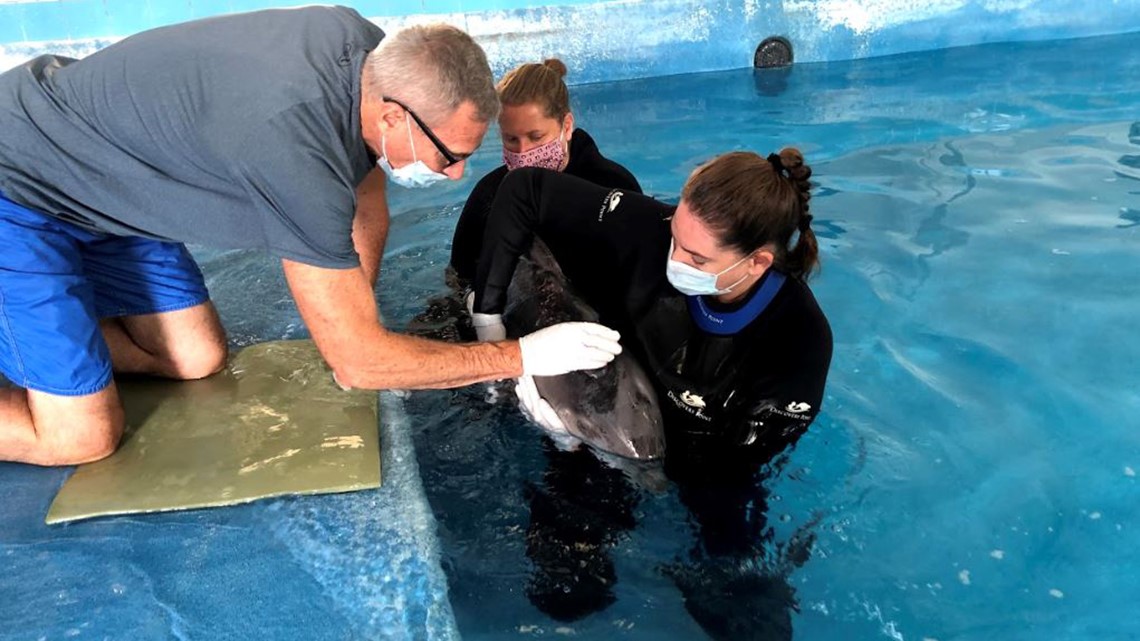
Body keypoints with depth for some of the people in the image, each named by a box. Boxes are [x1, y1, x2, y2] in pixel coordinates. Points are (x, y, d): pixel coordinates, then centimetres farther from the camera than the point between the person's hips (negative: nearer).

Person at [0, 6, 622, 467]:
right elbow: (358, 363, -31)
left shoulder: (374, 54, -15)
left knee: (197, 360, 6)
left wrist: (353, 330, -5)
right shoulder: (297, 144, -39)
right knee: (82, 437, -10)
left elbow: (367, 214, 0)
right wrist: (525, 356, -25)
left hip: (102, 171, 8)